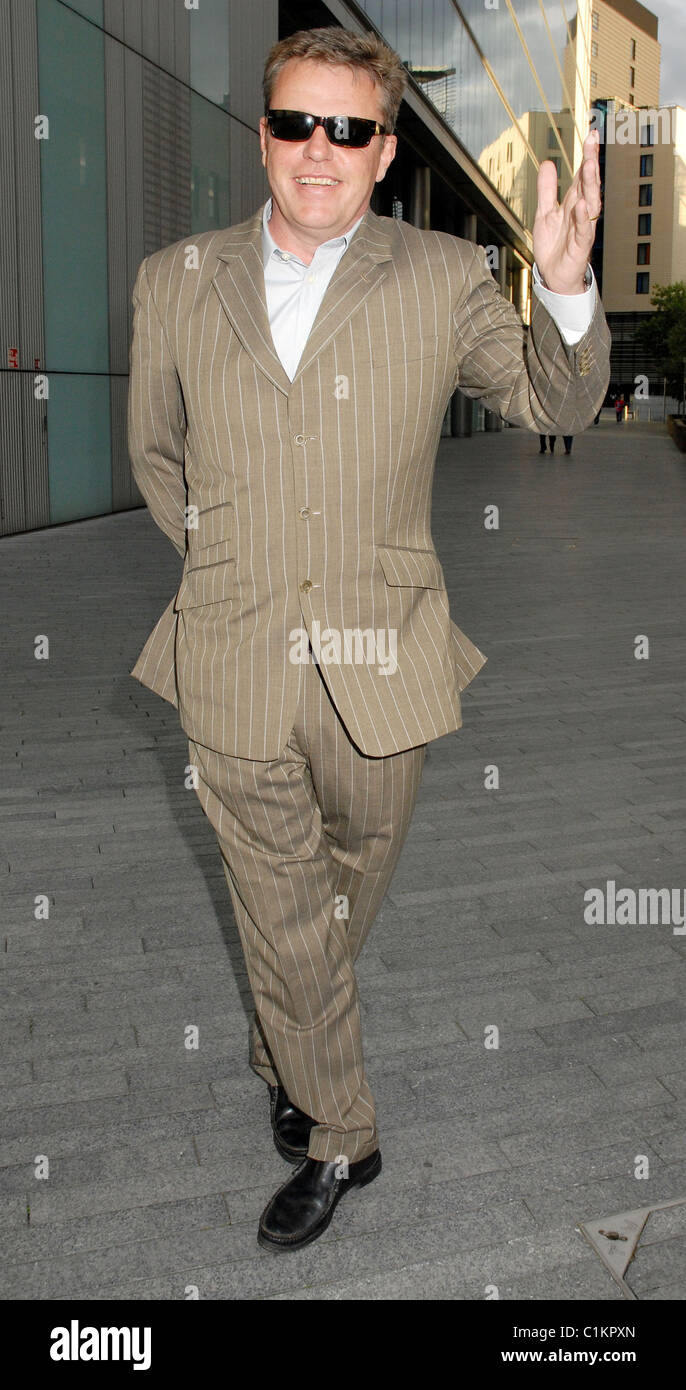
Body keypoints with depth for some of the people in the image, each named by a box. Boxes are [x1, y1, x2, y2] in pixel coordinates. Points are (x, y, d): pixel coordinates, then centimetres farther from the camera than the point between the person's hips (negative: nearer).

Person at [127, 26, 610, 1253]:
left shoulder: (443, 279, 0)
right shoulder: (177, 284, 4)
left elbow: (555, 404, 3)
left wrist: (567, 289, -16)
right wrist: (226, 554, 8)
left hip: (380, 665, 0)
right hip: (235, 670, 0)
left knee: (349, 889, 20)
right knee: (281, 922, 11)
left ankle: (283, 1051, 52)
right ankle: (338, 1138, 34)